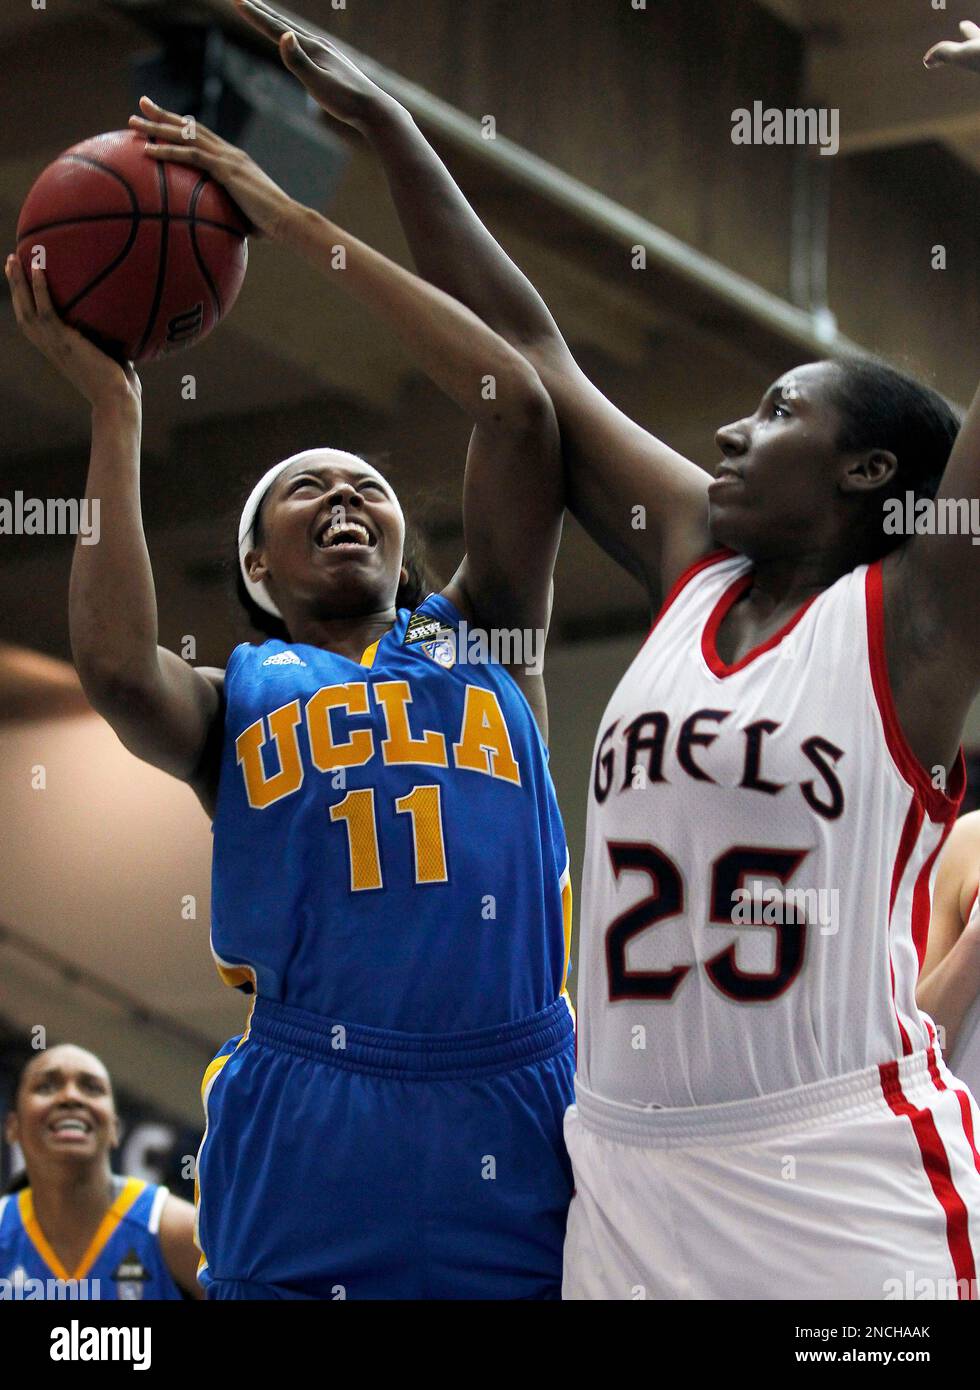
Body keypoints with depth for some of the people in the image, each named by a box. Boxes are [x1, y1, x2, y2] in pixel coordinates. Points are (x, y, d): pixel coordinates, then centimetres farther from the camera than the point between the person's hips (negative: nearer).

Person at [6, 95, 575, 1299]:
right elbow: (117, 671, -11)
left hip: (519, 1110, 1)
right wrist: (112, 406, -1)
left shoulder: (477, 638, 16)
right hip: (310, 1135, -1)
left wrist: (299, 228, 3)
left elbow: (516, 406, 4)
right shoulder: (238, 697, 13)